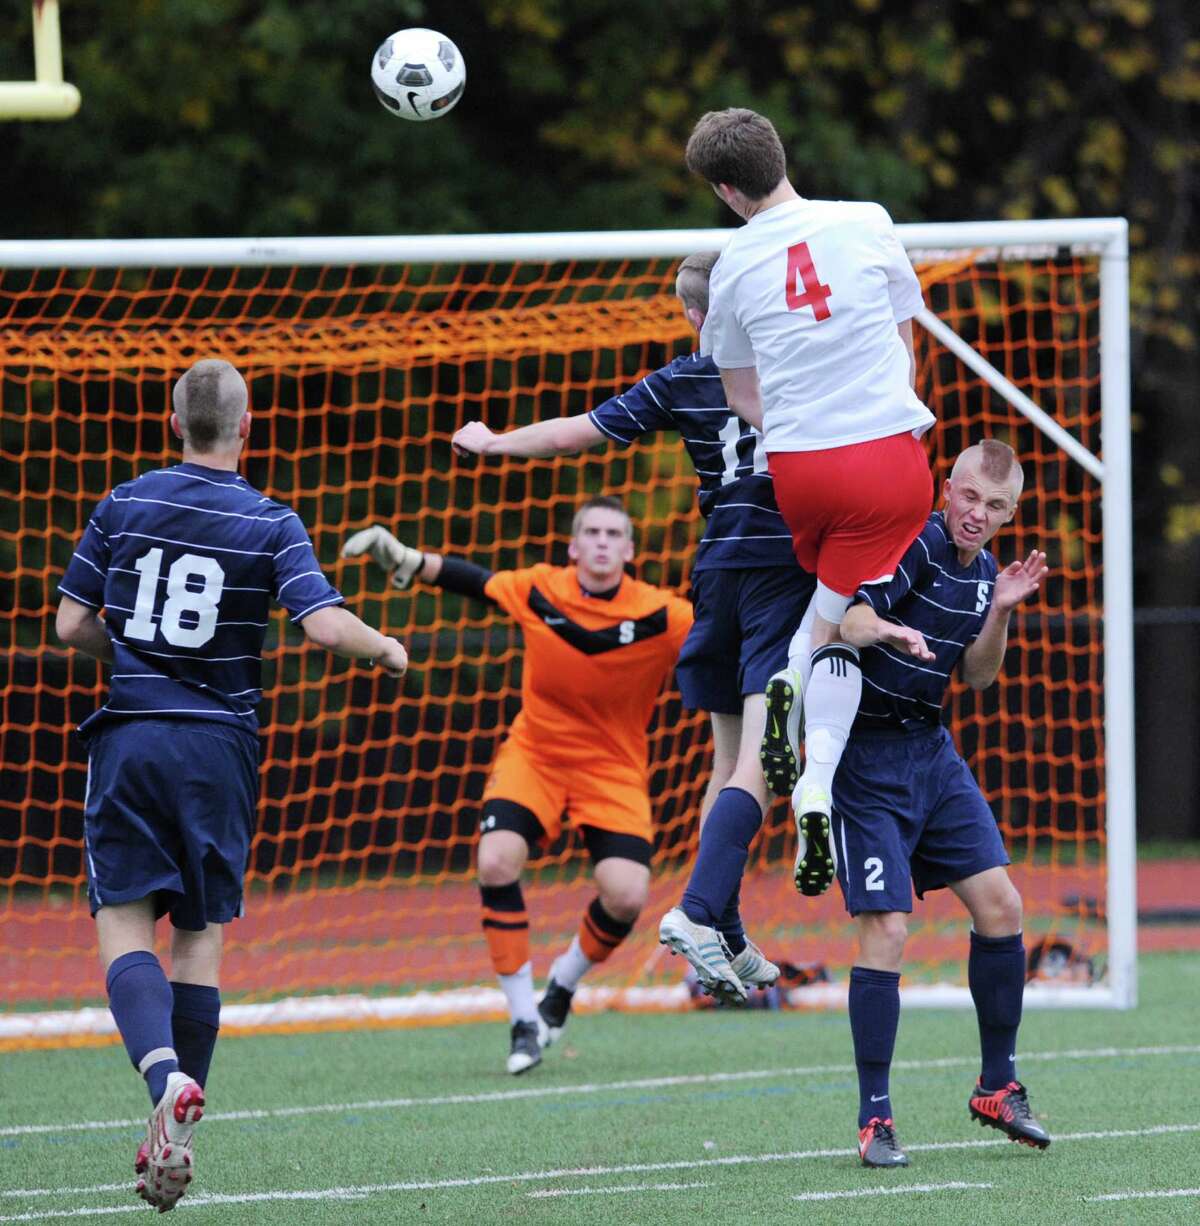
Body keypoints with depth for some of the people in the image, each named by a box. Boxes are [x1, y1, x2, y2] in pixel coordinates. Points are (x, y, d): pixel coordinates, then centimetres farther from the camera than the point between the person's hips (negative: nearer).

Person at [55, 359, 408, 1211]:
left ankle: (166, 1076, -29)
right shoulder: (269, 524, -2)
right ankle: (177, 1138, 8)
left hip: (130, 737, 0)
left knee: (125, 927, -2)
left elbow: (71, 625, 5)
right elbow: (325, 626, -13)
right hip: (220, 748, 0)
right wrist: (388, 648, 7)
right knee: (201, 940, 9)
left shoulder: (124, 507, 3)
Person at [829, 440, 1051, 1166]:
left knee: (1001, 906, 4)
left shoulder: (979, 568, 9)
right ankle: (875, 1118, -4)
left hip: (932, 752, 8)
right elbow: (838, 619, -28)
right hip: (866, 758, -8)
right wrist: (885, 629, -48)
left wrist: (1001, 612, 2)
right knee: (886, 930, -12)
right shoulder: (914, 546, -16)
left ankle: (998, 1085, 19)